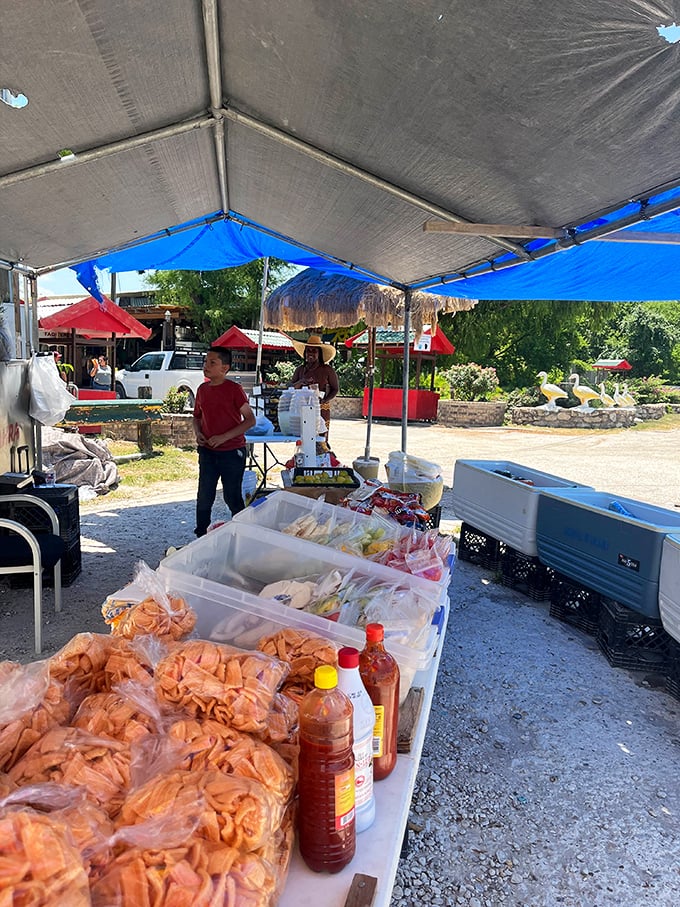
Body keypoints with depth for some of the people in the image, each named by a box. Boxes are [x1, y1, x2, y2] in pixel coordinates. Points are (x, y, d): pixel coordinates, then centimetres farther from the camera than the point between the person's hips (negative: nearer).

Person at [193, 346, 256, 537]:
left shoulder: (234, 389, -11)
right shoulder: (202, 389, 6)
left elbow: (250, 420, -12)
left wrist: (224, 437, -18)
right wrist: (197, 433, -1)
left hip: (232, 452, -5)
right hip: (207, 451, 5)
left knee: (232, 497, 5)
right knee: (204, 497, 10)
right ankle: (200, 535, 26)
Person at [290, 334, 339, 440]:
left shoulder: (327, 370, 1)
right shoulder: (300, 369, 12)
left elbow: (335, 389, 4)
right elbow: (291, 387, 12)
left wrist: (324, 400, -12)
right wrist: (300, 382, -9)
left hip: (321, 410, -3)